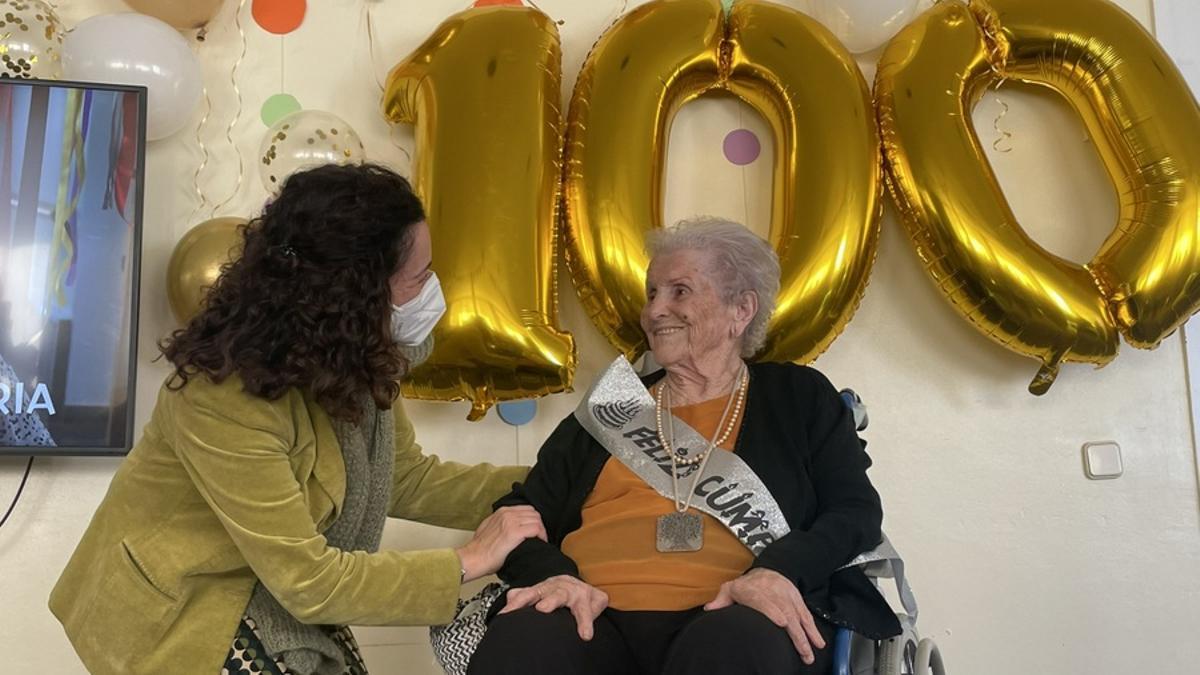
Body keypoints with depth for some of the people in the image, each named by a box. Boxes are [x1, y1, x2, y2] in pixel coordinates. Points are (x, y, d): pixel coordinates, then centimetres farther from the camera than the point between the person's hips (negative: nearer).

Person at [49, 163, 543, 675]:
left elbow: (406, 479, -1)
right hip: (179, 608, -7)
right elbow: (309, 582, -29)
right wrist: (468, 562, -23)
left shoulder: (348, 358, -9)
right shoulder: (227, 398, -34)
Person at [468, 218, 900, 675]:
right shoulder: (610, 407, 22)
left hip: (729, 619, -1)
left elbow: (856, 512, 7)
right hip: (599, 617, 2)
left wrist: (778, 571, -13)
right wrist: (554, 575, -7)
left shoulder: (799, 397, 18)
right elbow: (521, 514, 15)